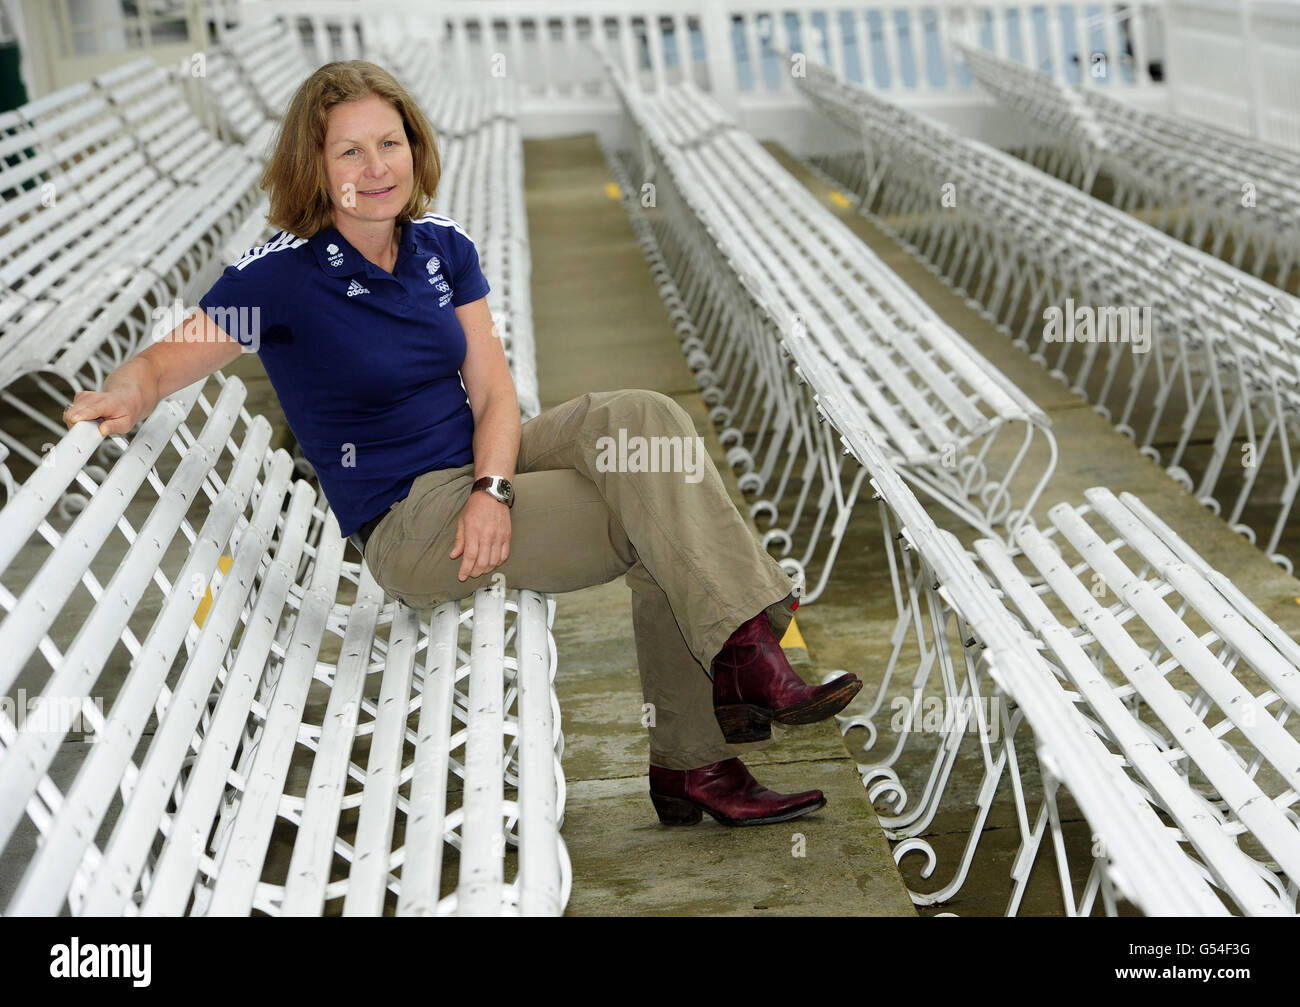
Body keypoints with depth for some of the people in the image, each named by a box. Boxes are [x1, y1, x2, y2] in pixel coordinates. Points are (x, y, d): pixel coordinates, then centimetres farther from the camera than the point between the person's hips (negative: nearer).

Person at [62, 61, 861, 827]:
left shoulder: (443, 247, 5)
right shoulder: (284, 274, -10)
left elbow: (493, 393, 2)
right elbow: (163, 362, -12)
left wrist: (492, 487, -17)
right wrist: (124, 400, -35)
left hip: (485, 475, 6)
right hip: (408, 522, -6)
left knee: (642, 419, -21)